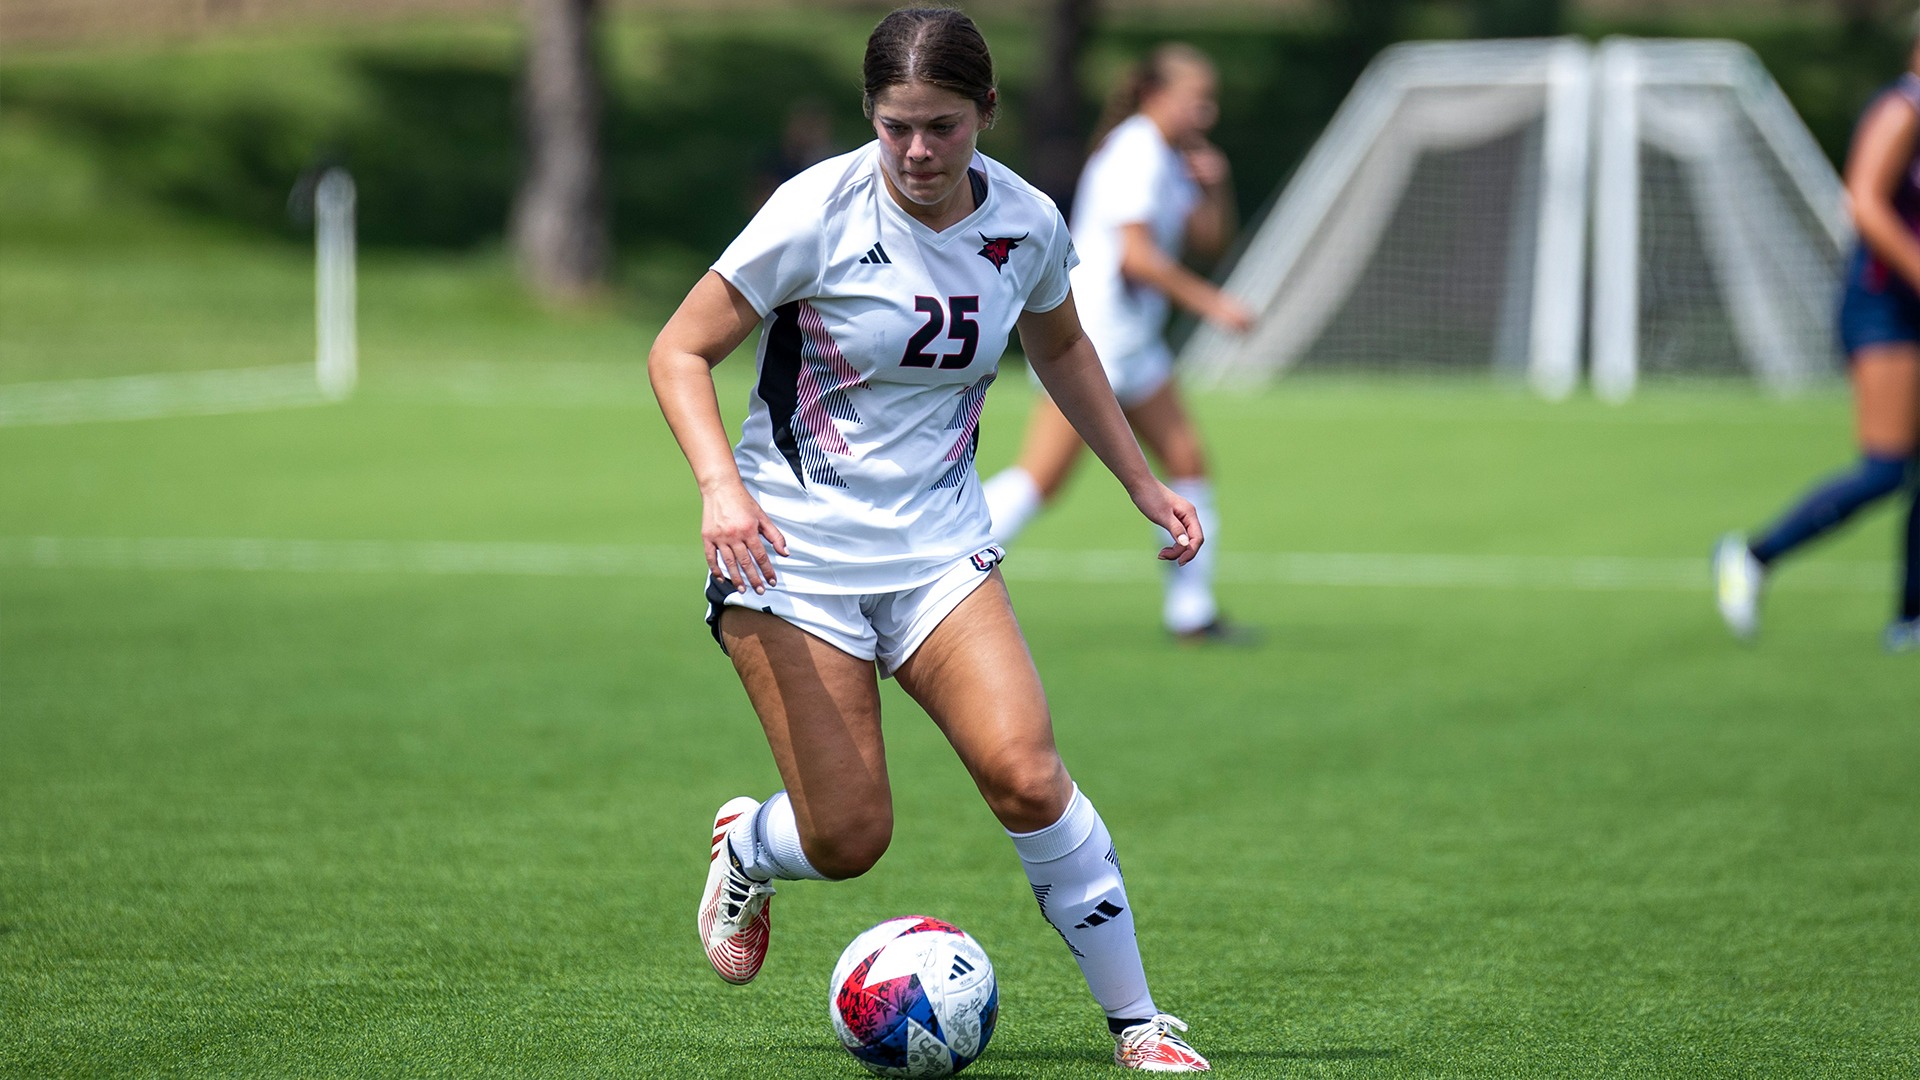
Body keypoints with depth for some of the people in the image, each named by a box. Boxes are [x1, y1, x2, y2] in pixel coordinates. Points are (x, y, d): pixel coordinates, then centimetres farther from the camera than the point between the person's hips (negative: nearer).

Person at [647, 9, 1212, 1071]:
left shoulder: (1026, 224, -1)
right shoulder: (821, 209, -14)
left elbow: (1059, 348, 21)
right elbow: (678, 352, -10)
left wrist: (1142, 482, 20)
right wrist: (720, 484, -26)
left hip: (938, 546, 3)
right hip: (793, 547, -3)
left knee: (1025, 775, -17)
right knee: (848, 840, -9)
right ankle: (745, 850, 29)